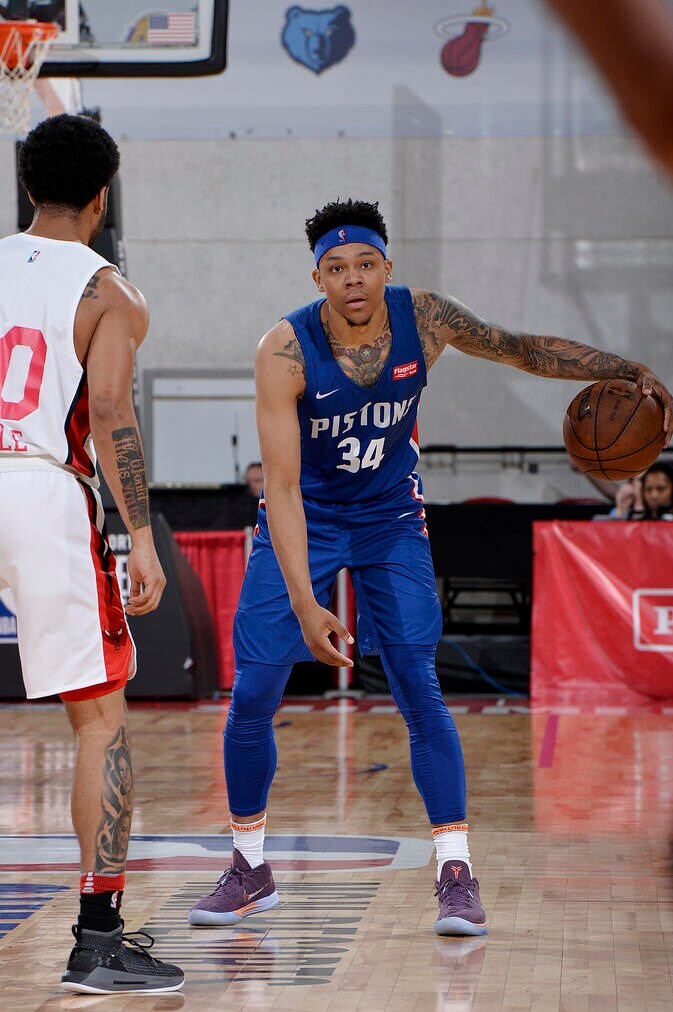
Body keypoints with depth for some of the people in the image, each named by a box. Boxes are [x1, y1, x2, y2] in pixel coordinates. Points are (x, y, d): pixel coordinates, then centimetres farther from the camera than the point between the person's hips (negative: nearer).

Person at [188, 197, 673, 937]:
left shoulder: (424, 319, -18)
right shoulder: (285, 350, -27)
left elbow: (523, 350, -2)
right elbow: (282, 486, -30)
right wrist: (305, 606, -38)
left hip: (390, 520, 1)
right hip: (303, 521, -1)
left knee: (419, 689, -9)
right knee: (252, 694, -5)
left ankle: (456, 874, -2)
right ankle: (249, 871, 14)